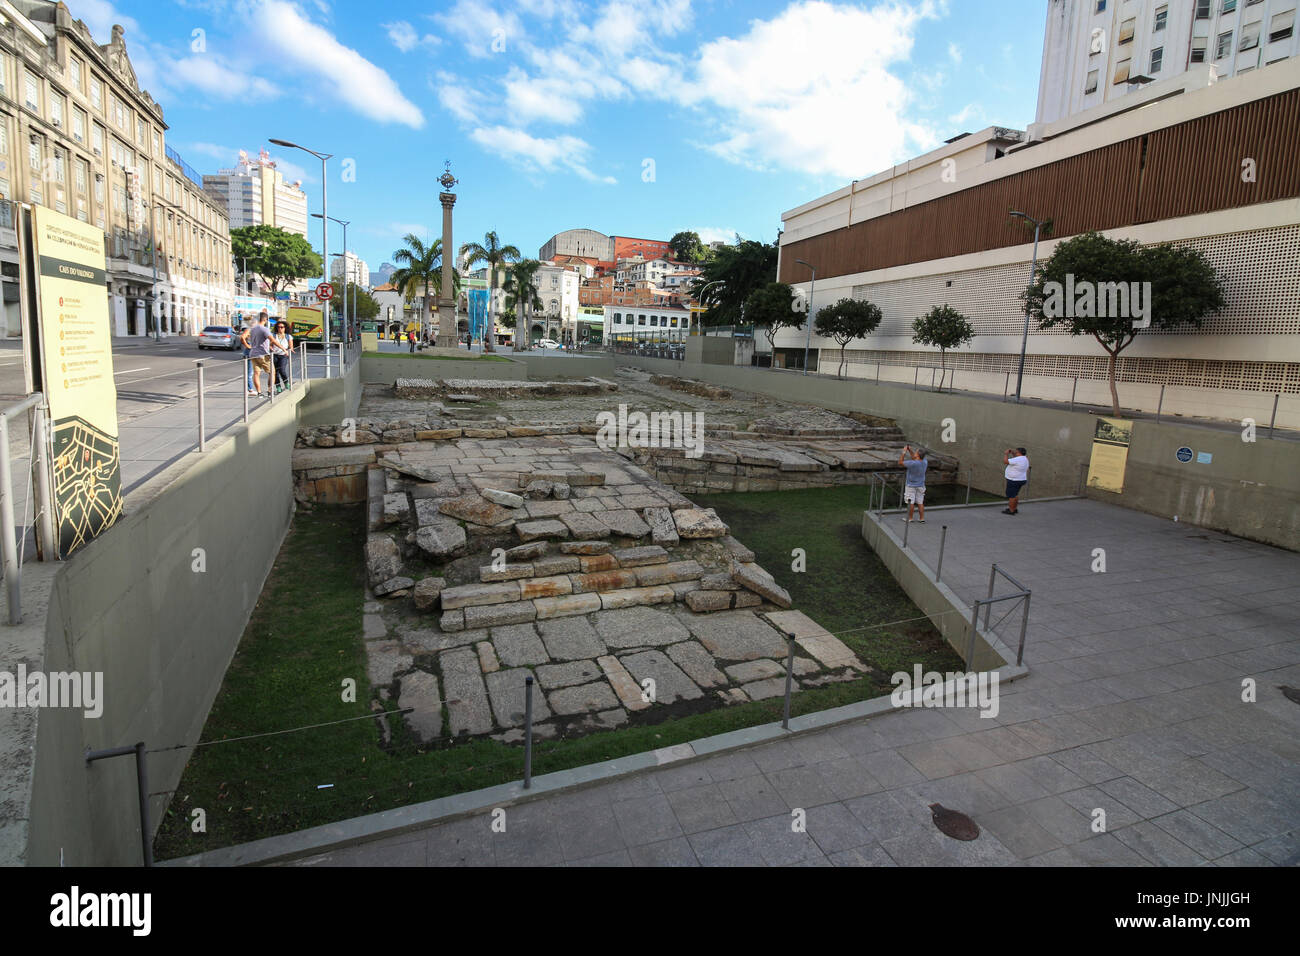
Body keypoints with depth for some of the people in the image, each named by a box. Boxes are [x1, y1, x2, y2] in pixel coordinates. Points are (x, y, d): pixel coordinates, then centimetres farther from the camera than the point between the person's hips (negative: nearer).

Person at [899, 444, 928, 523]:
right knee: (920, 502, 11)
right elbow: (915, 459, 15)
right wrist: (910, 450, 11)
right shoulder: (925, 462, -5)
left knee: (911, 502, 4)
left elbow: (900, 462, -15)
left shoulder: (912, 463, -26)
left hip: (911, 486, -6)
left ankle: (910, 518, 13)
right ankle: (922, 518, 13)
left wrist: (904, 452, -10)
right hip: (921, 486, 6)